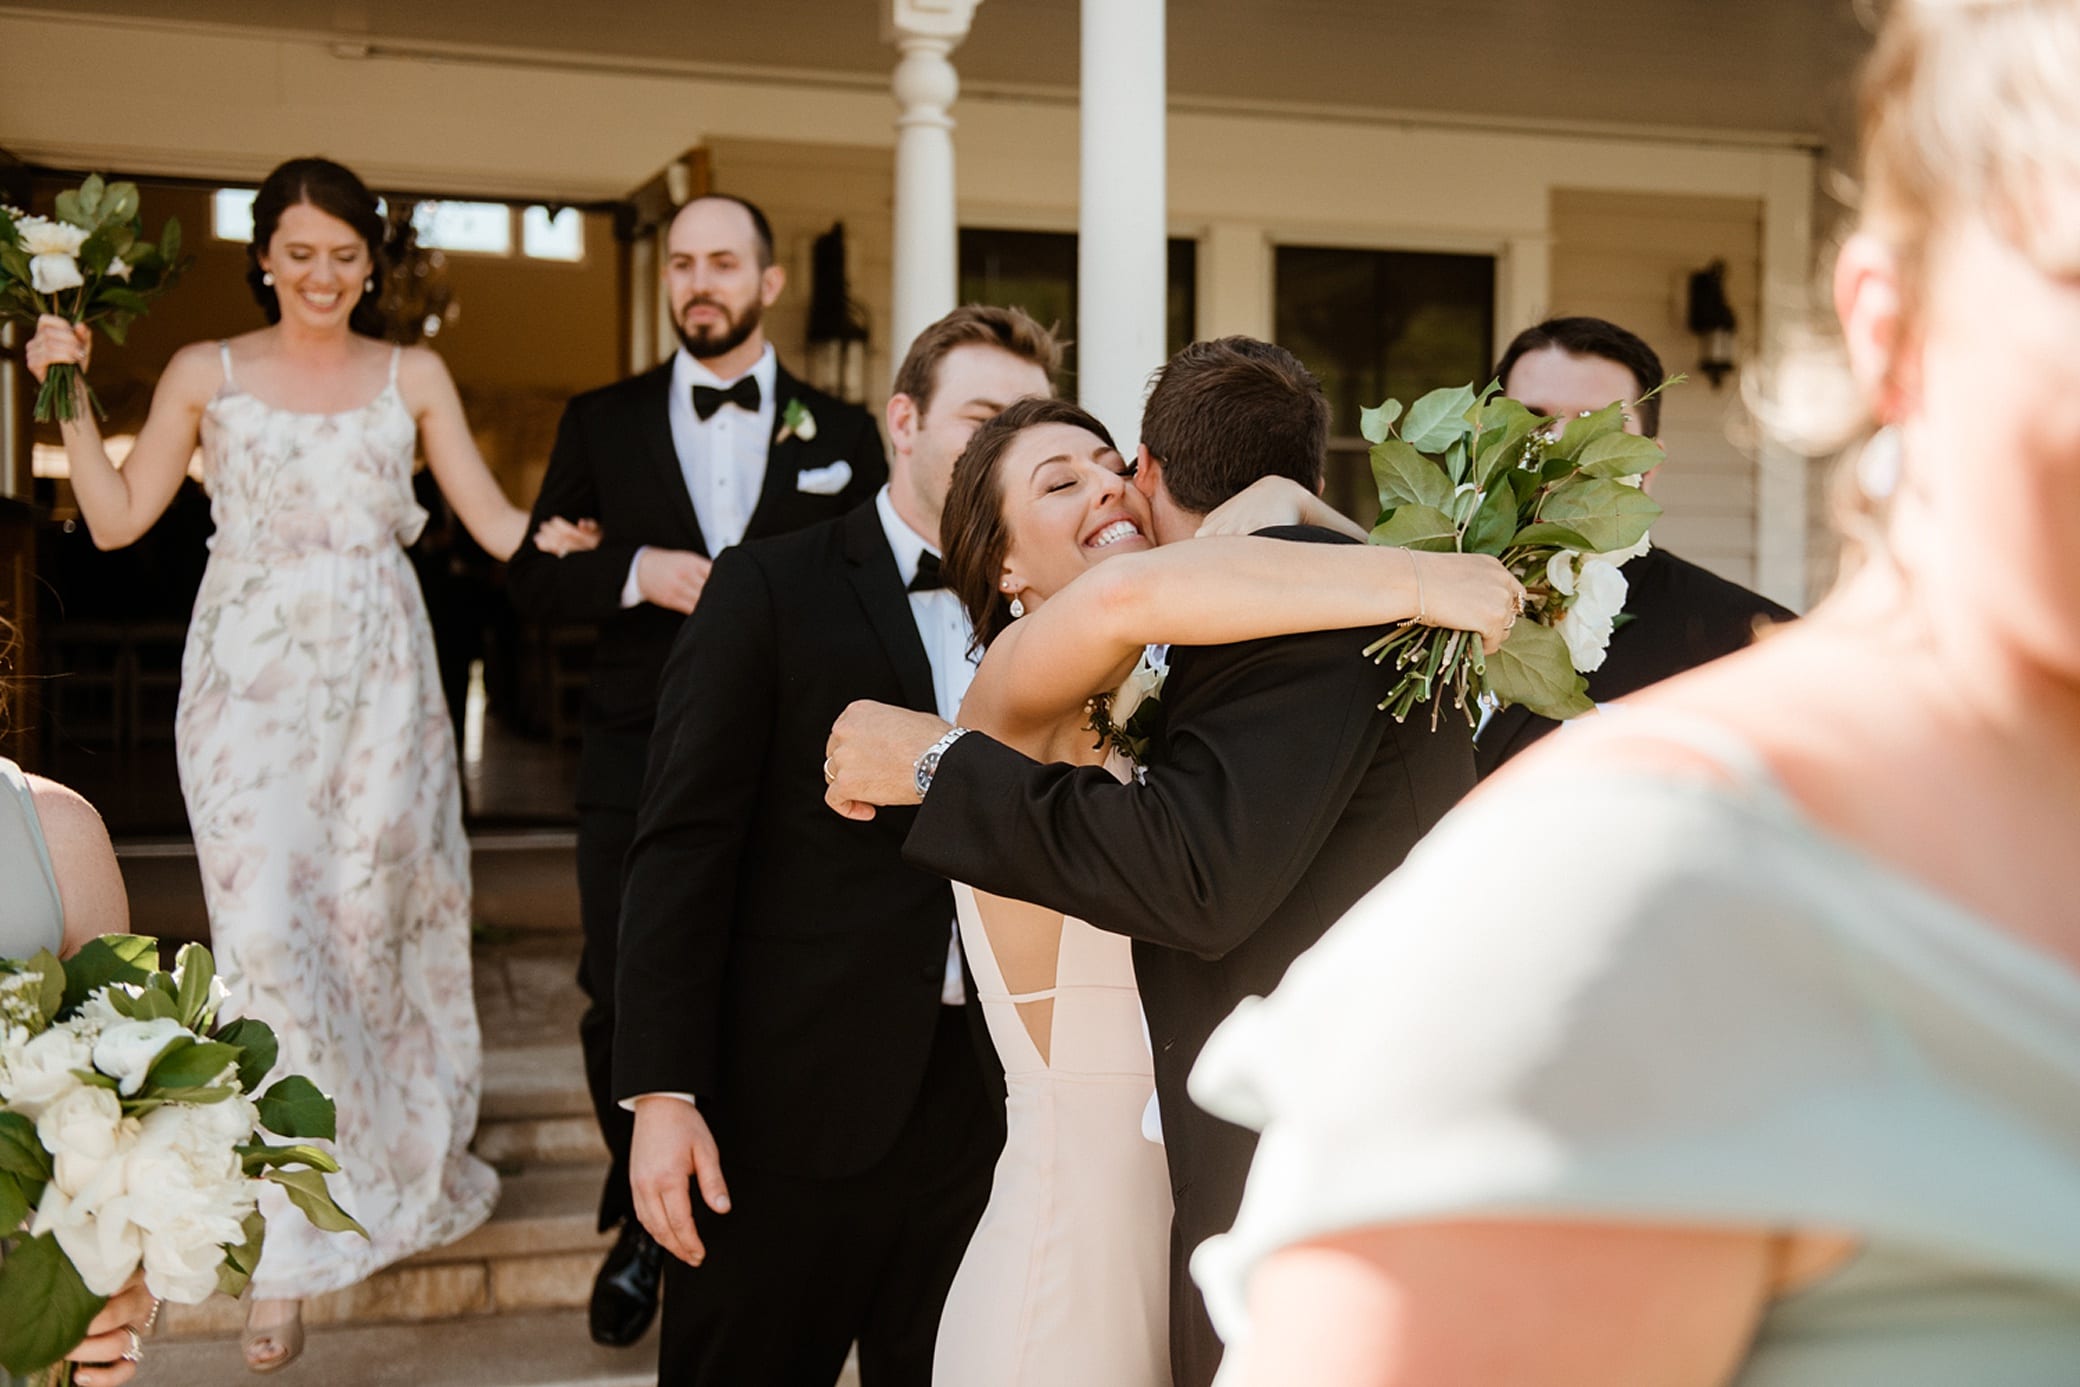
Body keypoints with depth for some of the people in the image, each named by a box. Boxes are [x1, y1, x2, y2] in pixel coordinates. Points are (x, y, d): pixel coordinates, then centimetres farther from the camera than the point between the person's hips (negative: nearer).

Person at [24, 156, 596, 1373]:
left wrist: (583, 529, -12)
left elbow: (499, 525, 5)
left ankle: (395, 1170, 27)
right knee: (268, 929, -10)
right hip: (251, 679, -1)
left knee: (372, 920, 4)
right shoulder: (208, 373, 8)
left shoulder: (413, 378, 9)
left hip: (379, 679, 1)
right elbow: (118, 519, 5)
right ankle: (296, 1243, 0)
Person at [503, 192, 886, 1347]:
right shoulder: (601, 422, 9)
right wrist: (635, 572, -12)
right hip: (637, 765, 1)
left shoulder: (842, 433, 8)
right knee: (622, 1005, 4)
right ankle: (644, 1221, 26)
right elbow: (531, 578, 6)